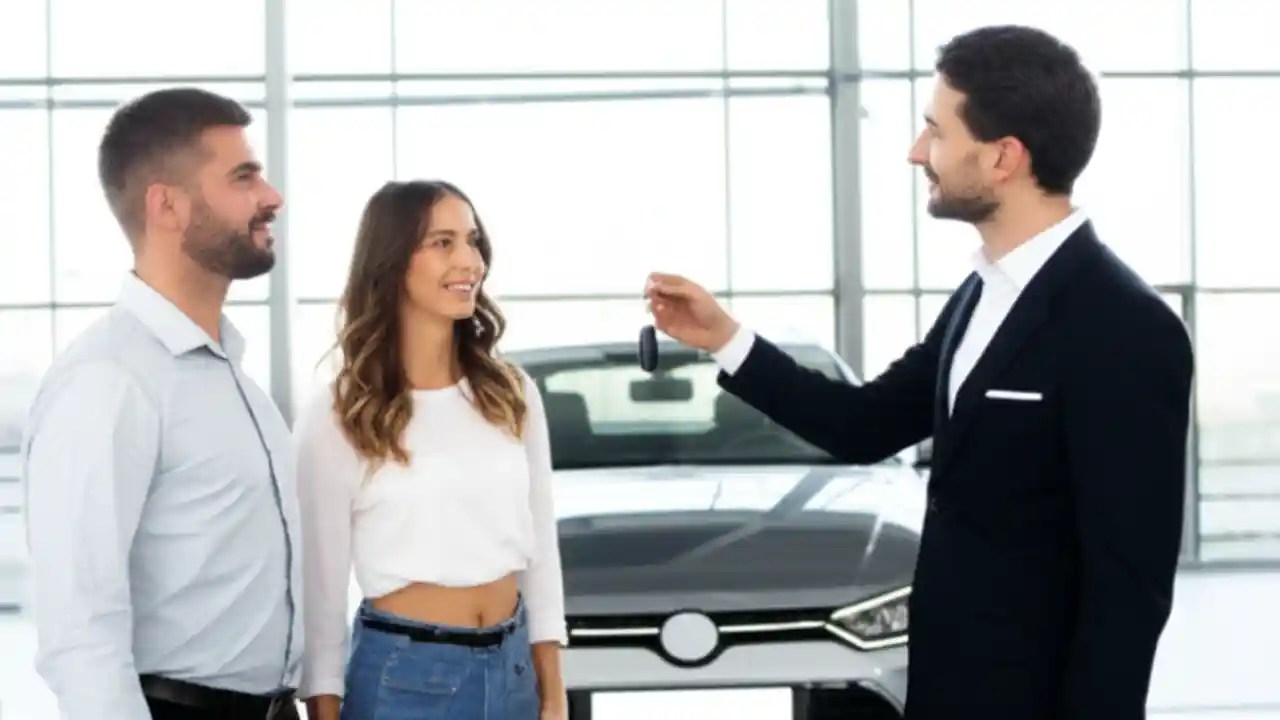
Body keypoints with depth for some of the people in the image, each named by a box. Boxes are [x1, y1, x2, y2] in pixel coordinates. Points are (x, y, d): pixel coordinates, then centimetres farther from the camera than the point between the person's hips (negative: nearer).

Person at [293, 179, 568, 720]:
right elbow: (321, 584, -5)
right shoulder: (339, 416, -7)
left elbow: (541, 548, 9)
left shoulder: (512, 393, 5)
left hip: (511, 665, 4)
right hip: (403, 673, -4)